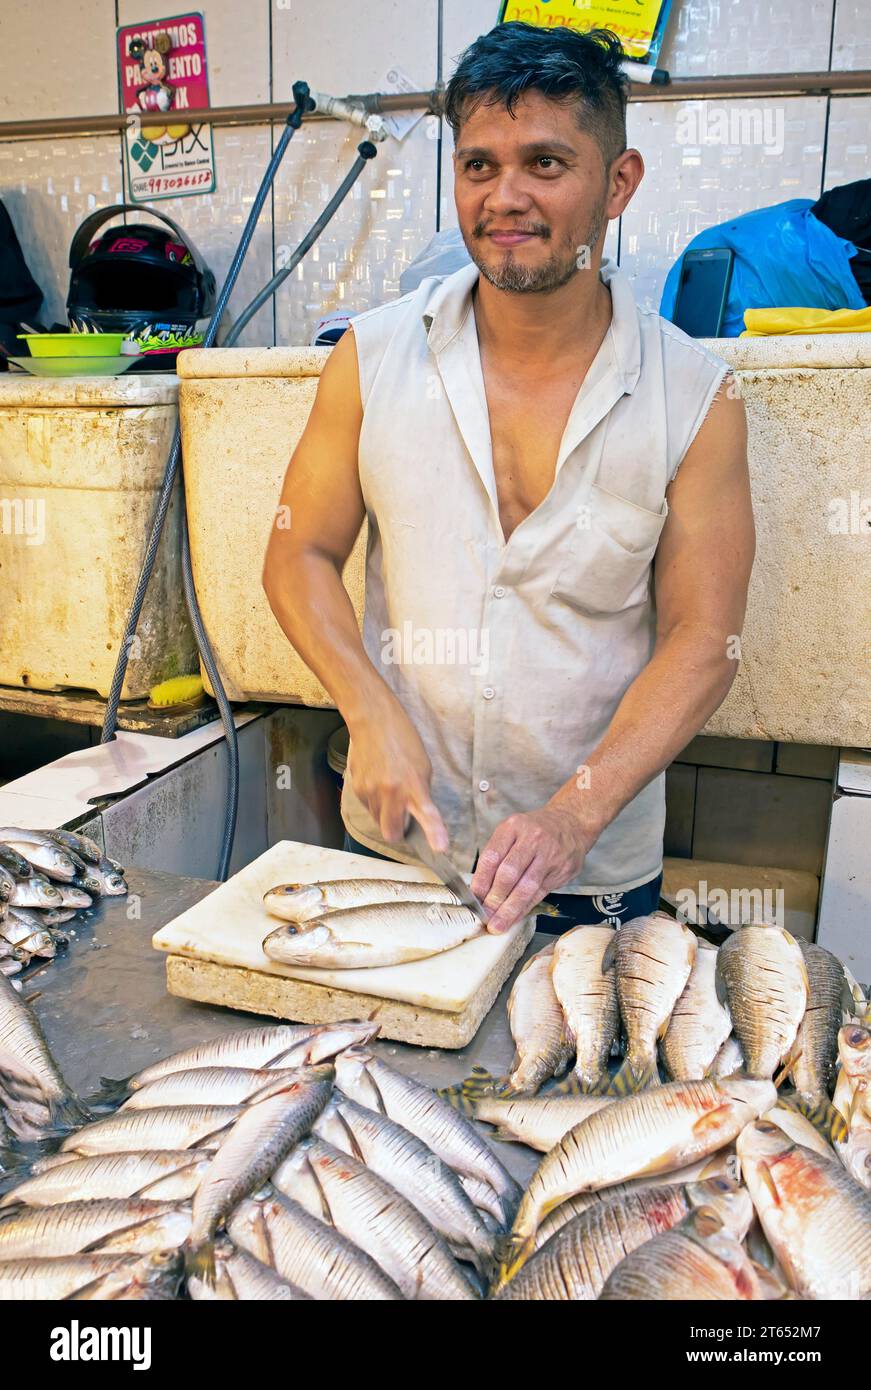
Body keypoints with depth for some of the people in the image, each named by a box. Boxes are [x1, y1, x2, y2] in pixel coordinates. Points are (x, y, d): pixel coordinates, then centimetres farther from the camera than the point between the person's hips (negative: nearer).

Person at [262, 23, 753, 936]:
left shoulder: (694, 398, -10)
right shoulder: (374, 356, -6)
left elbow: (702, 642, -11)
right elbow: (300, 556, -1)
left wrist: (573, 815, -22)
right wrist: (374, 715, -16)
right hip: (394, 836, 2)